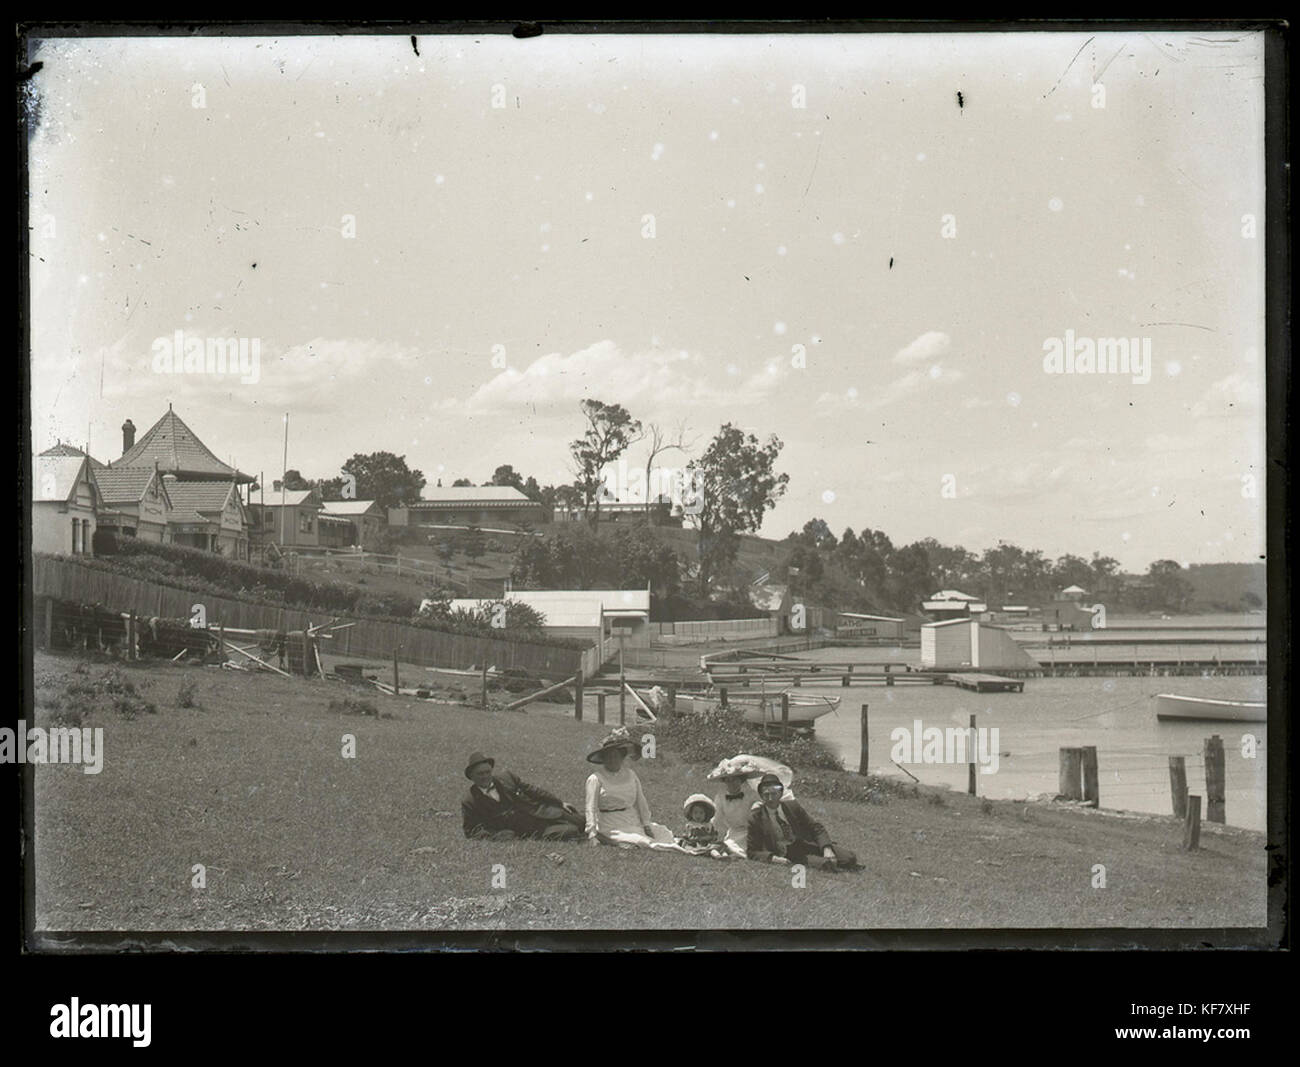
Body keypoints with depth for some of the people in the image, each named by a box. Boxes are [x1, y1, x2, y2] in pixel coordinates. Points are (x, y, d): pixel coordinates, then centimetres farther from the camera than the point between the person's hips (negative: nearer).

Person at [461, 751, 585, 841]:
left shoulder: (506, 777, 2)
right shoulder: (469, 802, -5)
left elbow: (533, 791, 8)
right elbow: (471, 830, -3)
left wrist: (561, 803, 8)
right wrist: (495, 835, -20)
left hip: (538, 812, 4)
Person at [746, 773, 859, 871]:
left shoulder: (792, 806, 6)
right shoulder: (756, 818, -1)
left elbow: (816, 828, 5)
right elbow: (752, 851, 0)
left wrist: (827, 849, -14)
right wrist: (773, 858, -19)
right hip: (786, 854, -3)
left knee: (849, 858, -15)